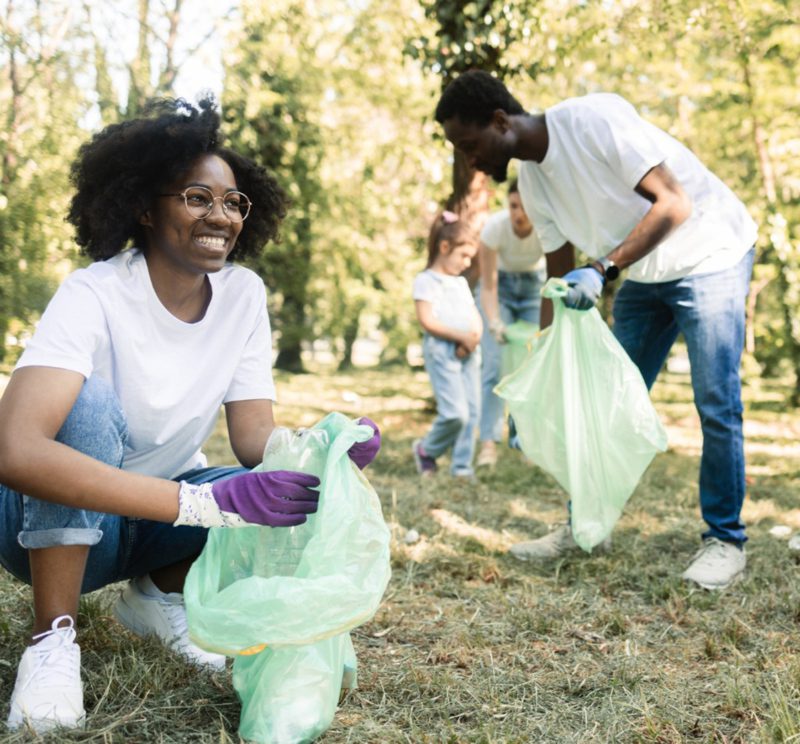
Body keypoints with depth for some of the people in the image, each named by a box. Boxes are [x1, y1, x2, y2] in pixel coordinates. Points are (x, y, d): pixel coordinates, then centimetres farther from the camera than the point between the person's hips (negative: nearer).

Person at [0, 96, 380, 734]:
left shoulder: (244, 295, -10)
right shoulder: (96, 297, -27)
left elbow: (255, 436, -12)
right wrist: (205, 501, -49)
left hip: (153, 518, 4)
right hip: (55, 516, -4)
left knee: (298, 490, -22)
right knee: (87, 403, -34)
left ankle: (159, 592, 5)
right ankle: (53, 640, -18)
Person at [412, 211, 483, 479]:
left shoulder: (461, 282, 22)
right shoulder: (426, 280, -2)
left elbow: (475, 317, 18)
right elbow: (427, 321, -12)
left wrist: (474, 337, -4)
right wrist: (460, 335, -14)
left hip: (467, 353, 8)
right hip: (441, 352, -7)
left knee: (472, 412, 3)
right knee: (456, 413, -15)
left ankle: (462, 466, 13)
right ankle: (426, 450, 10)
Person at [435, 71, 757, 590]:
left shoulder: (595, 119, -25)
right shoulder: (531, 178, -2)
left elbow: (674, 204, -27)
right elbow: (559, 275, 4)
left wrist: (602, 269, -35)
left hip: (710, 254, -7)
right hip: (645, 275, 7)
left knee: (716, 405, -9)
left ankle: (725, 541, 6)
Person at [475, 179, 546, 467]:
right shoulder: (494, 227, -30)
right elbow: (488, 286, -25)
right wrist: (493, 321, -40)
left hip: (534, 284, 1)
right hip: (500, 284, -1)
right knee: (494, 363, -14)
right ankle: (488, 441, -17)